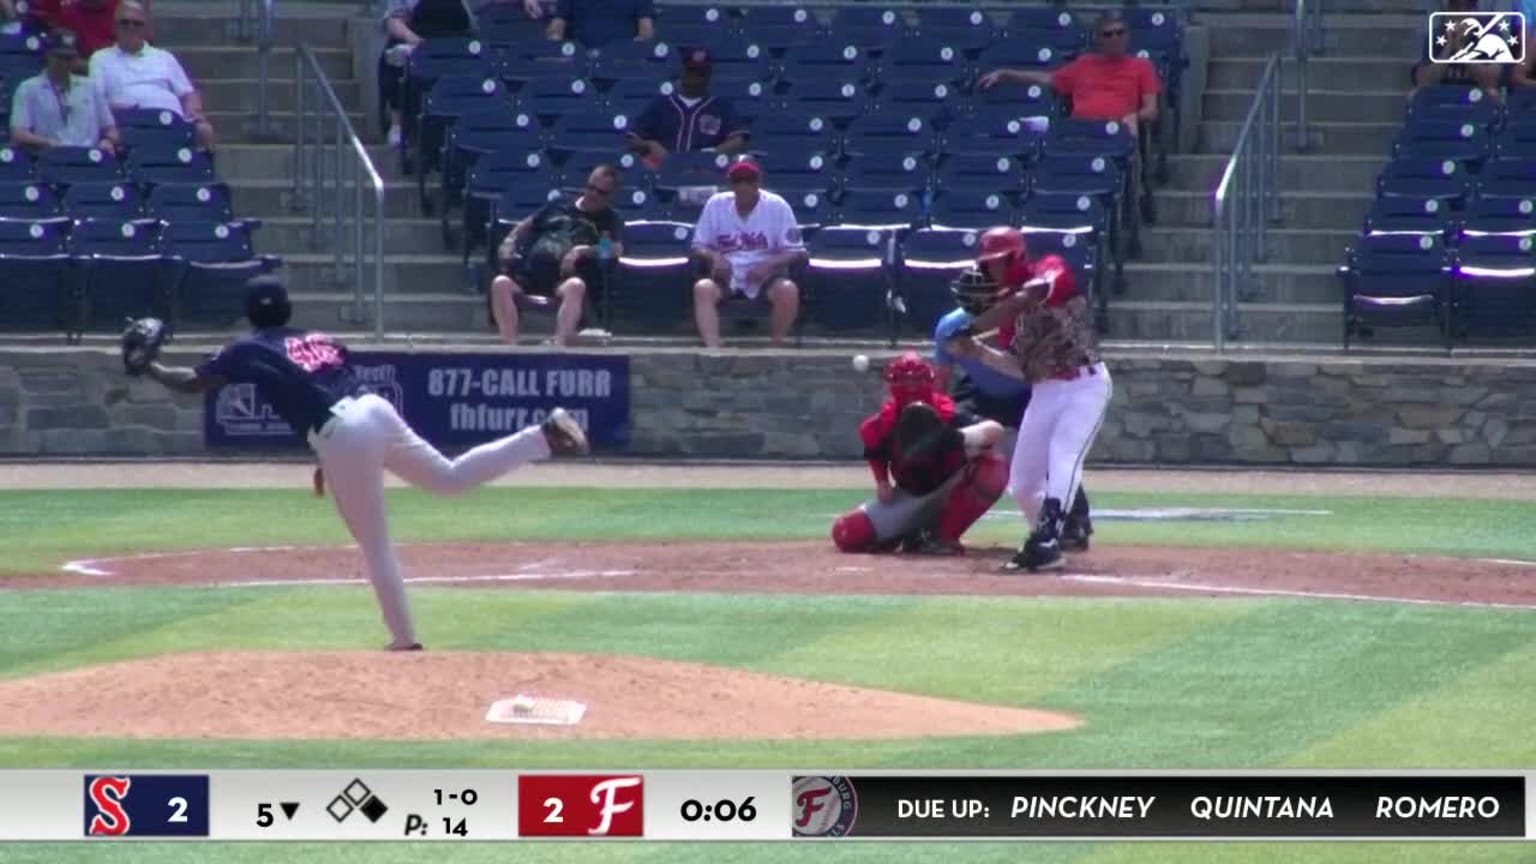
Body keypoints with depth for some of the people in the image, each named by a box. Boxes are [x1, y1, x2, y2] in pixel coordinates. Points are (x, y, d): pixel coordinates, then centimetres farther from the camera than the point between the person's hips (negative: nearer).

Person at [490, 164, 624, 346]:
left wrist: (581, 251, -18)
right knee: (501, 283, -28)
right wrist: (509, 243, 11)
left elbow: (616, 249, -4)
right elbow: (527, 225, 32)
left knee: (575, 286, -41)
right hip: (532, 271, 3)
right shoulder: (560, 206, 27)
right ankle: (510, 346, -37)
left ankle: (559, 346, -50)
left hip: (566, 276, -3)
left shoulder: (610, 221, 15)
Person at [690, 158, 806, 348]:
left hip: (766, 276, -1)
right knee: (703, 288, -31)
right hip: (727, 277, 1)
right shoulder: (716, 204, 0)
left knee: (788, 290, -33)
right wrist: (714, 256, -18)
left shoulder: (777, 206, -6)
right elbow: (698, 247, 6)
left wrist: (768, 265, -22)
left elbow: (795, 252, -4)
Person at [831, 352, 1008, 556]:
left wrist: (956, 438, -59)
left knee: (994, 469, -33)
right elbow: (875, 454, 10)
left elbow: (995, 430, -42)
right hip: (907, 498, 2)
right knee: (846, 534, -16)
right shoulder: (885, 422, -14)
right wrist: (882, 482, -9)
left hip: (948, 494, -2)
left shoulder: (947, 414, -26)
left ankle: (944, 537, -17)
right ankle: (914, 534, 12)